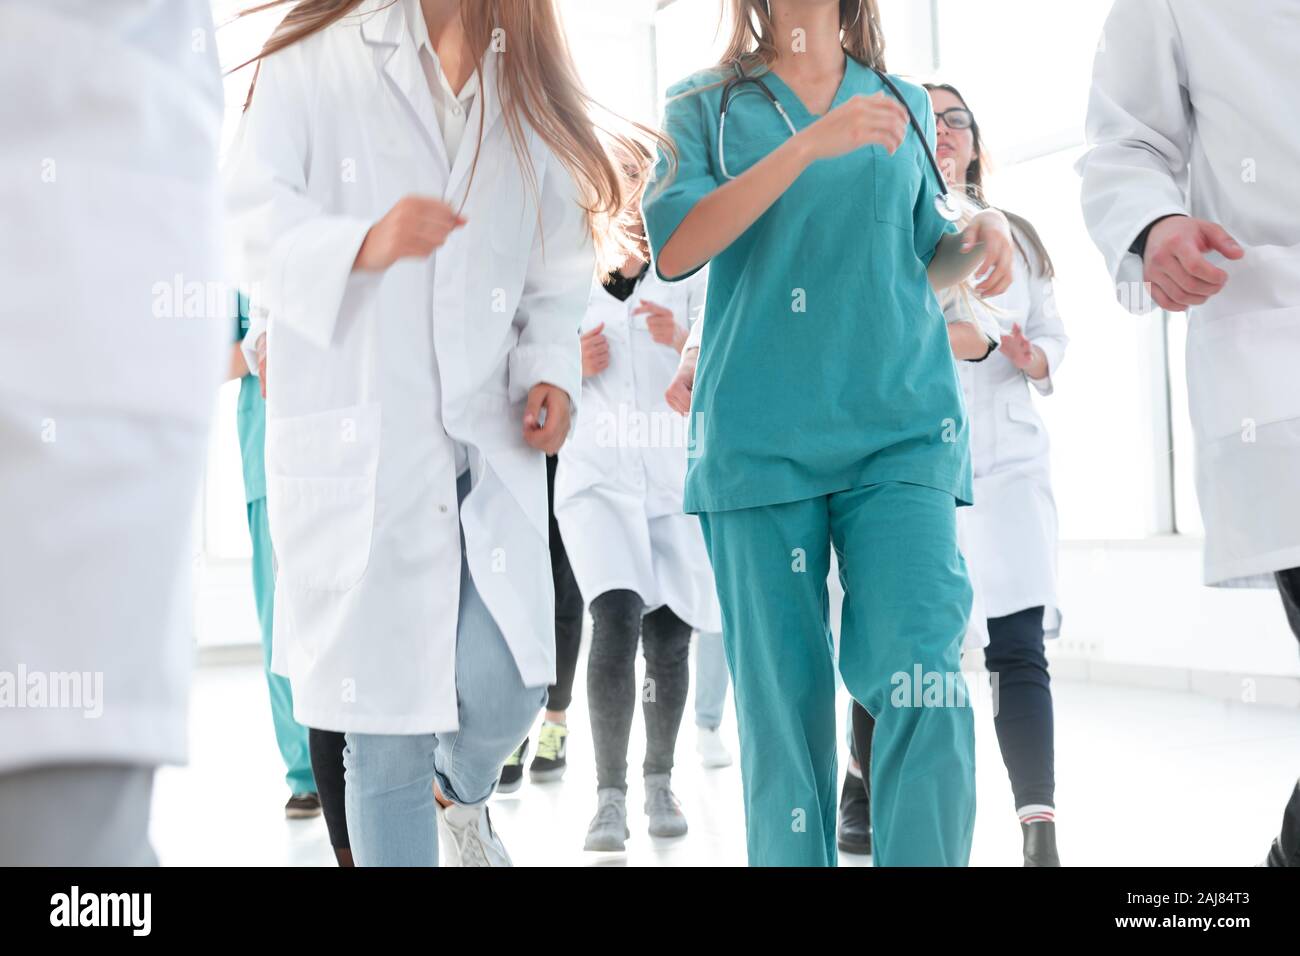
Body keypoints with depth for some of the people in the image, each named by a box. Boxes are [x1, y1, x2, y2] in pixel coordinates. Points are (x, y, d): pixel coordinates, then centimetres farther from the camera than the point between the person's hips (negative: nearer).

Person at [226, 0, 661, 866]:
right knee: (385, 718, 0)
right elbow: (254, 216, -7)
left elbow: (558, 268, 17)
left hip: (490, 439, 3)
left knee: (505, 688, -5)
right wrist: (365, 243, -27)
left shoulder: (530, 91, 16)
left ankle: (462, 791, 32)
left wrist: (552, 367, -2)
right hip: (353, 439, -3)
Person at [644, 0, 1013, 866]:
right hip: (759, 432, -1)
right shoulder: (705, 106, 11)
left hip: (900, 424, 1)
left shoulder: (904, 105, 18)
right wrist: (809, 145, -15)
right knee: (783, 694, 1)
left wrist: (981, 235, 2)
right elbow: (673, 248, -6)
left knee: (922, 680, -13)